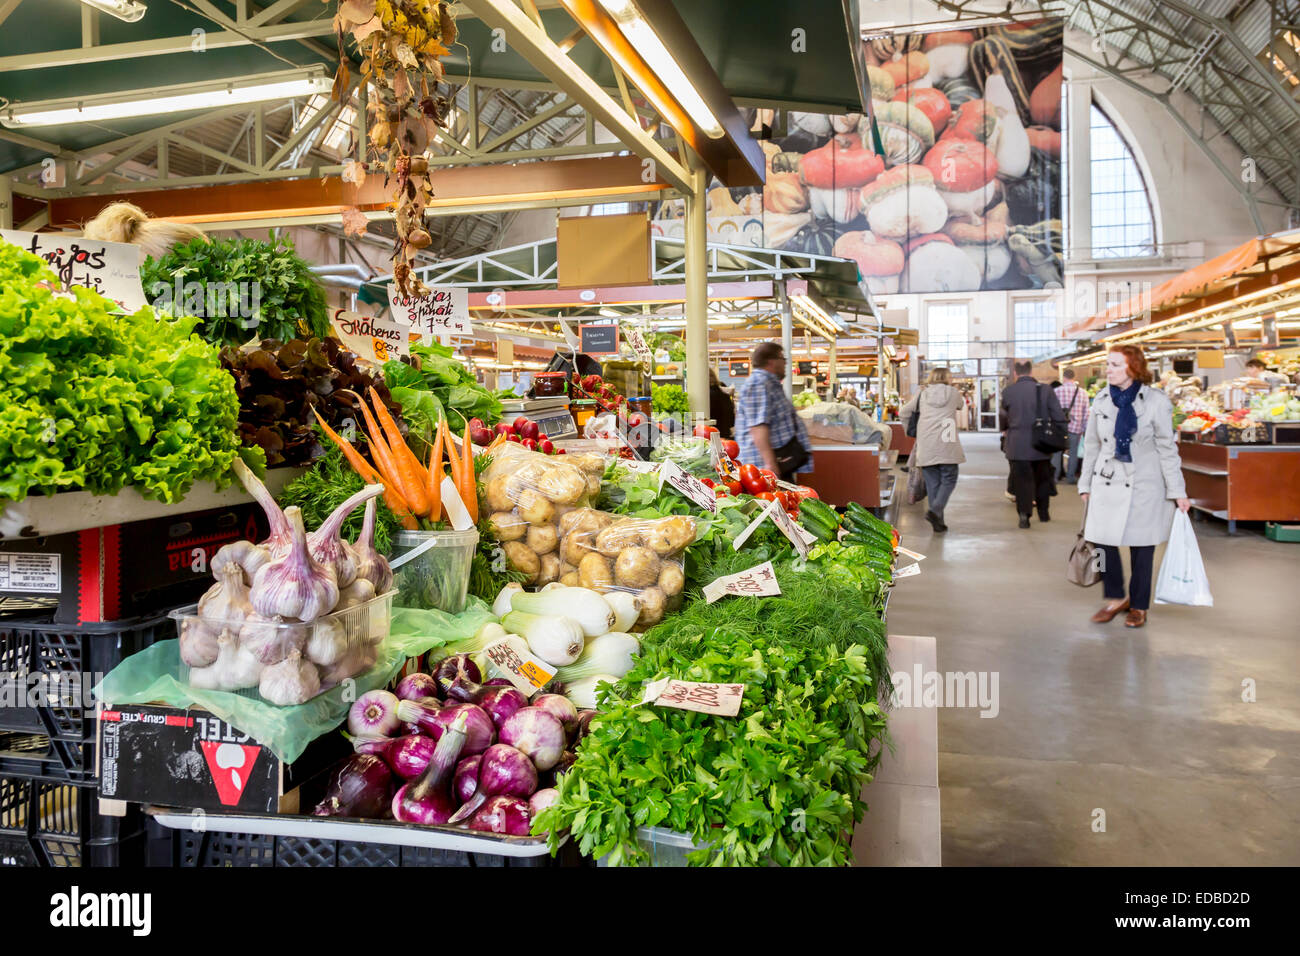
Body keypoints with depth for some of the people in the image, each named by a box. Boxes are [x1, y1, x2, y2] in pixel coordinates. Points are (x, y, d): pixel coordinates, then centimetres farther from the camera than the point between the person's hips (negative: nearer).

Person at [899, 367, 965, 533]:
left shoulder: (922, 394, 11)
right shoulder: (953, 393, 8)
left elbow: (903, 414, 14)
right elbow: (961, 404, 29)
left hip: (926, 444, 3)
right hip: (946, 444, -2)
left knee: (932, 482, 6)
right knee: (949, 480, 4)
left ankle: (938, 522, 6)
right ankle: (935, 510, -18)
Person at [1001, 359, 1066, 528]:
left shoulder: (1007, 391, -5)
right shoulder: (1045, 390, -5)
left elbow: (1004, 416, 10)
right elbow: (1059, 417, -6)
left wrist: (1005, 430, 30)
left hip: (1017, 445, -1)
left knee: (1022, 480, 3)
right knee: (1042, 479, 16)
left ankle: (1024, 514, -7)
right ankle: (1043, 512, 27)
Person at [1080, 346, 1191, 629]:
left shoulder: (1157, 401, -7)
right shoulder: (1102, 400, 4)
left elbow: (1167, 448, -3)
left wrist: (1177, 492, -3)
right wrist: (1085, 484, 13)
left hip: (1143, 485, -3)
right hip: (1107, 483, 3)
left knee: (1142, 546, 4)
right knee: (1103, 540, -2)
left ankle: (1139, 606, 21)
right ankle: (1116, 597, 20)